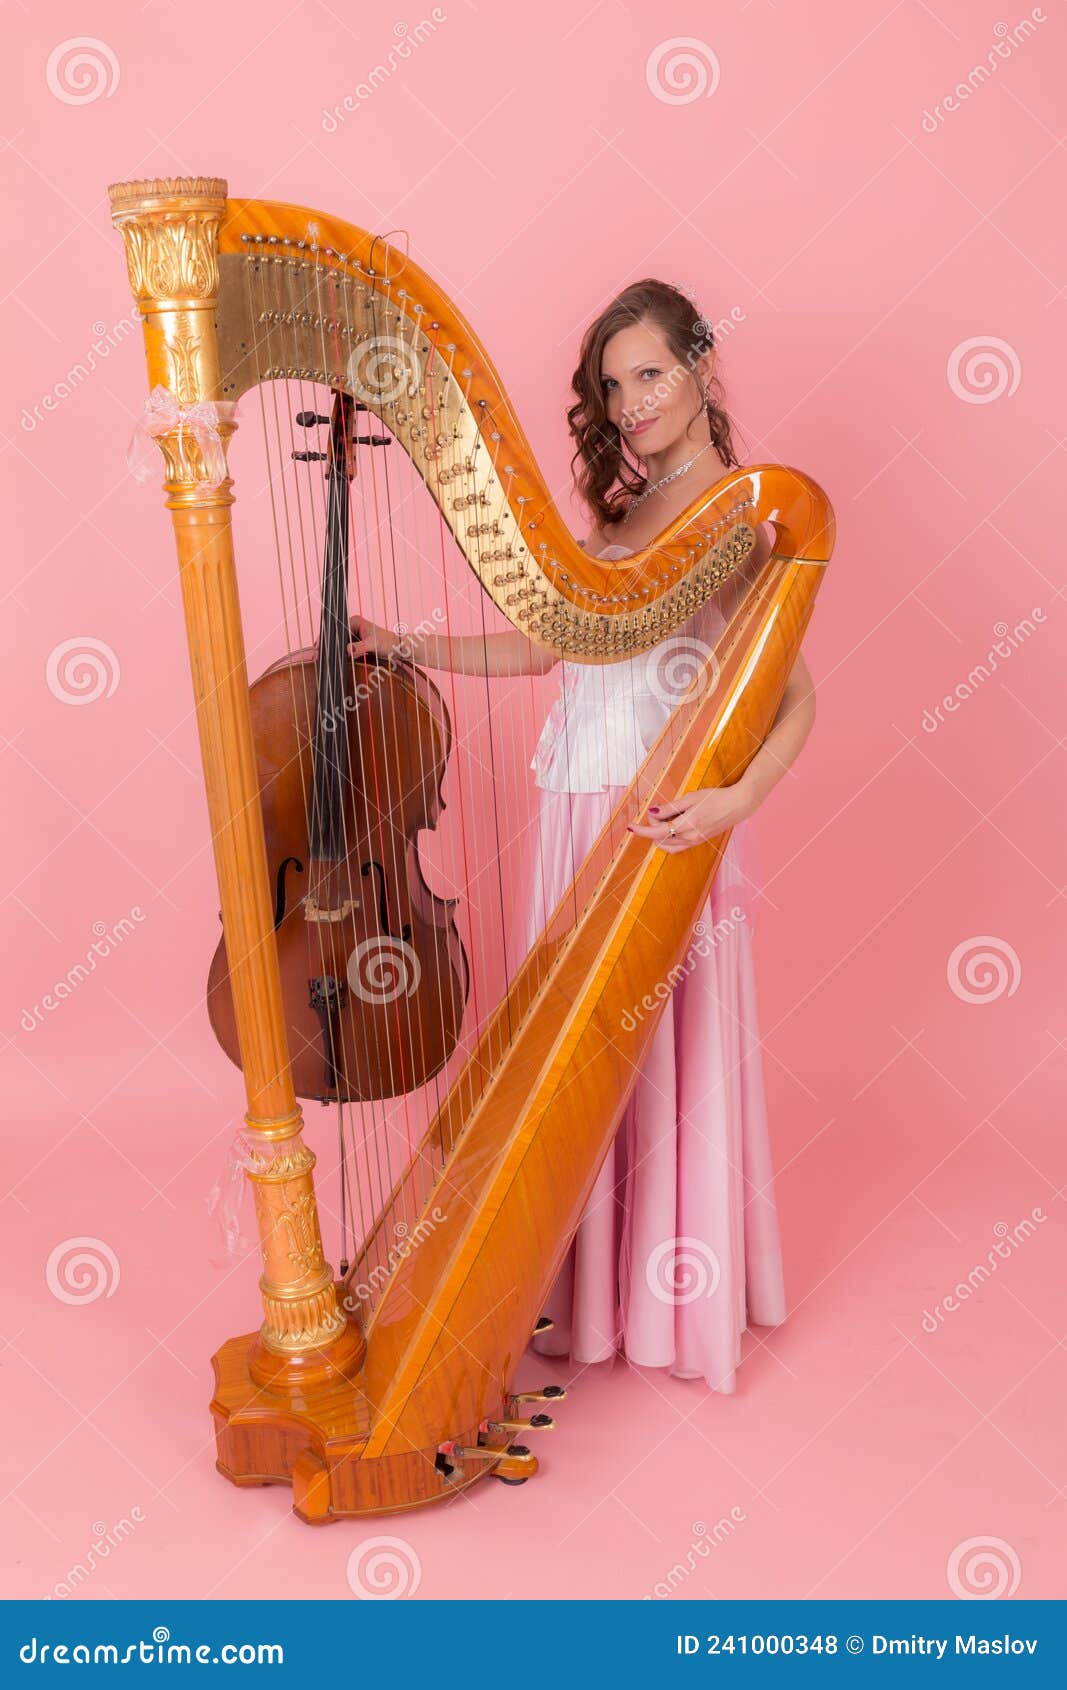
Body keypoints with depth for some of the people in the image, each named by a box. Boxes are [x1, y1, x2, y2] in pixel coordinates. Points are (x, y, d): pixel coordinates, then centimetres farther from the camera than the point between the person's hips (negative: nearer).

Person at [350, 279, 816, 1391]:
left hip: (665, 829, -7)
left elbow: (795, 692, -13)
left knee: (668, 1058, 3)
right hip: (573, 819, 7)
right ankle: (588, 1290, 28)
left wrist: (738, 796, -29)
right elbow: (545, 643, 16)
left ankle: (678, 1303, 22)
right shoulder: (622, 509, 15)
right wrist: (399, 646, 10)